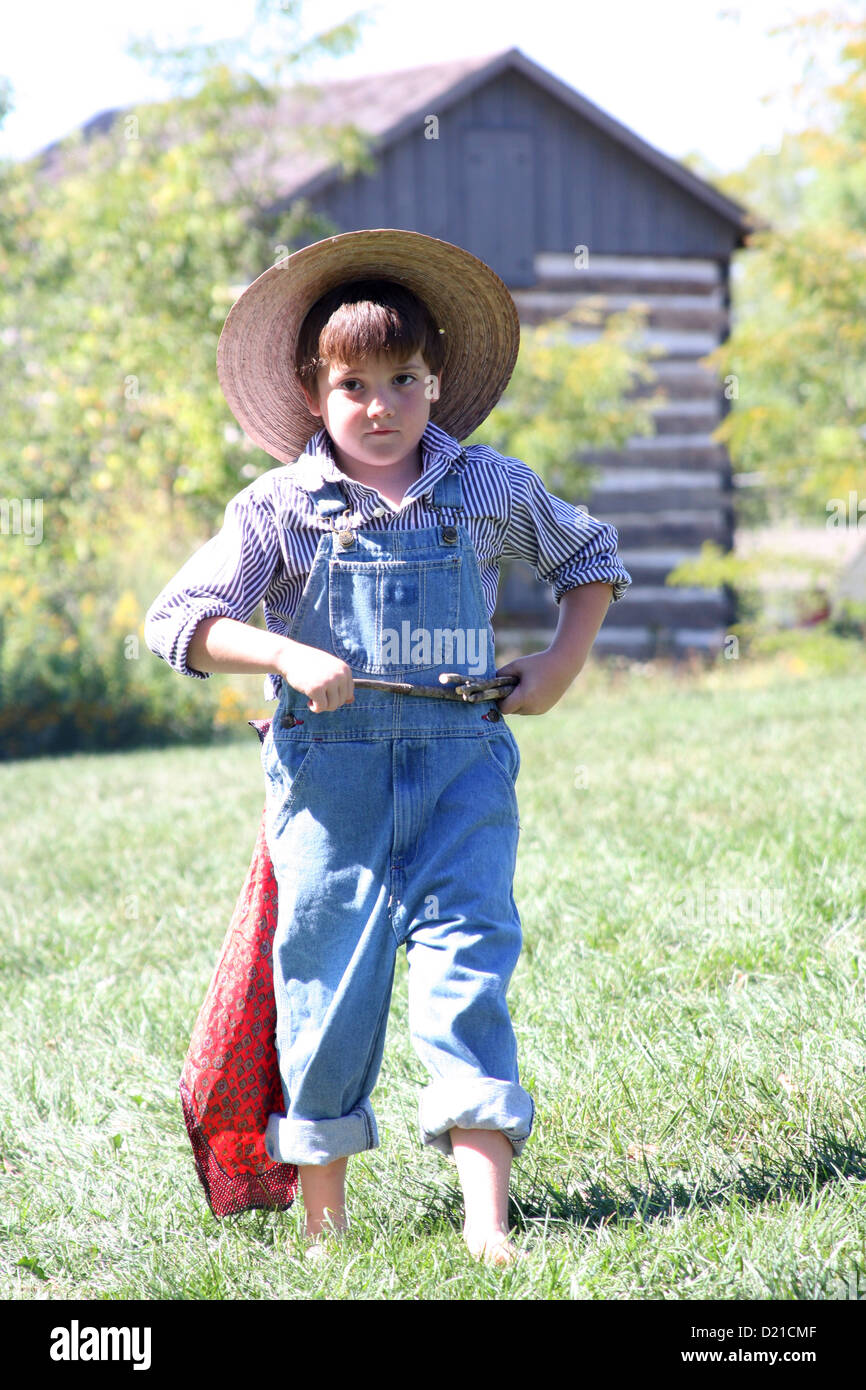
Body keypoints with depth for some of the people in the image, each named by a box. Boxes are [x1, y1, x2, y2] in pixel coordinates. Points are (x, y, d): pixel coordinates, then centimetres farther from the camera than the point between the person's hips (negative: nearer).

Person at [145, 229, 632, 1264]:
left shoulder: (487, 488, 6)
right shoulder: (280, 509, 0)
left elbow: (590, 557, 23)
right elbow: (177, 619, -4)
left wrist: (562, 662, 9)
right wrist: (290, 657, -17)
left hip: (461, 762, 1)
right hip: (331, 770, -1)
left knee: (465, 959, -10)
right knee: (327, 975, 3)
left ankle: (486, 1220, -13)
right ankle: (322, 1217, 18)